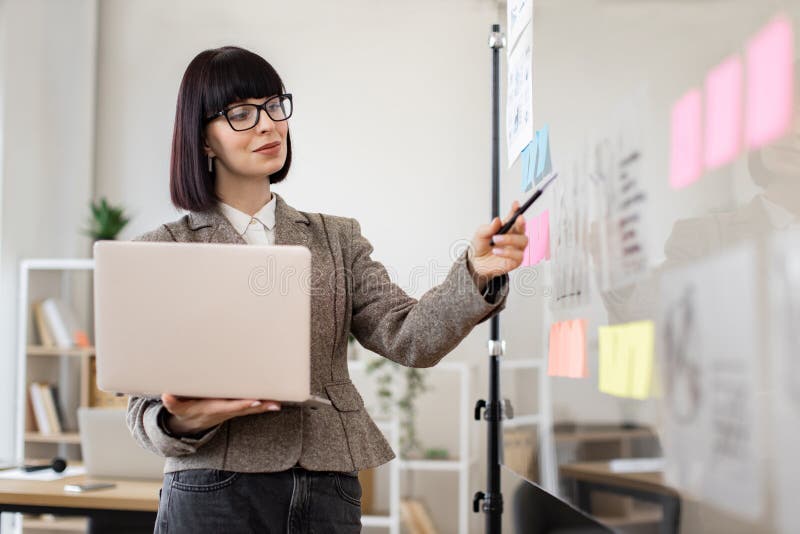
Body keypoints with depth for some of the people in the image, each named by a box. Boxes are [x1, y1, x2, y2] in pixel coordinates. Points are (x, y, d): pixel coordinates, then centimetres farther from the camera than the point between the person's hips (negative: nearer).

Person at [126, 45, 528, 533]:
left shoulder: (337, 240, 11)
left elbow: (409, 337, -4)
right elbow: (147, 408, 2)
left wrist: (476, 274, -20)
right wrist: (183, 422, -20)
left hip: (330, 492, 3)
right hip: (215, 491, -2)